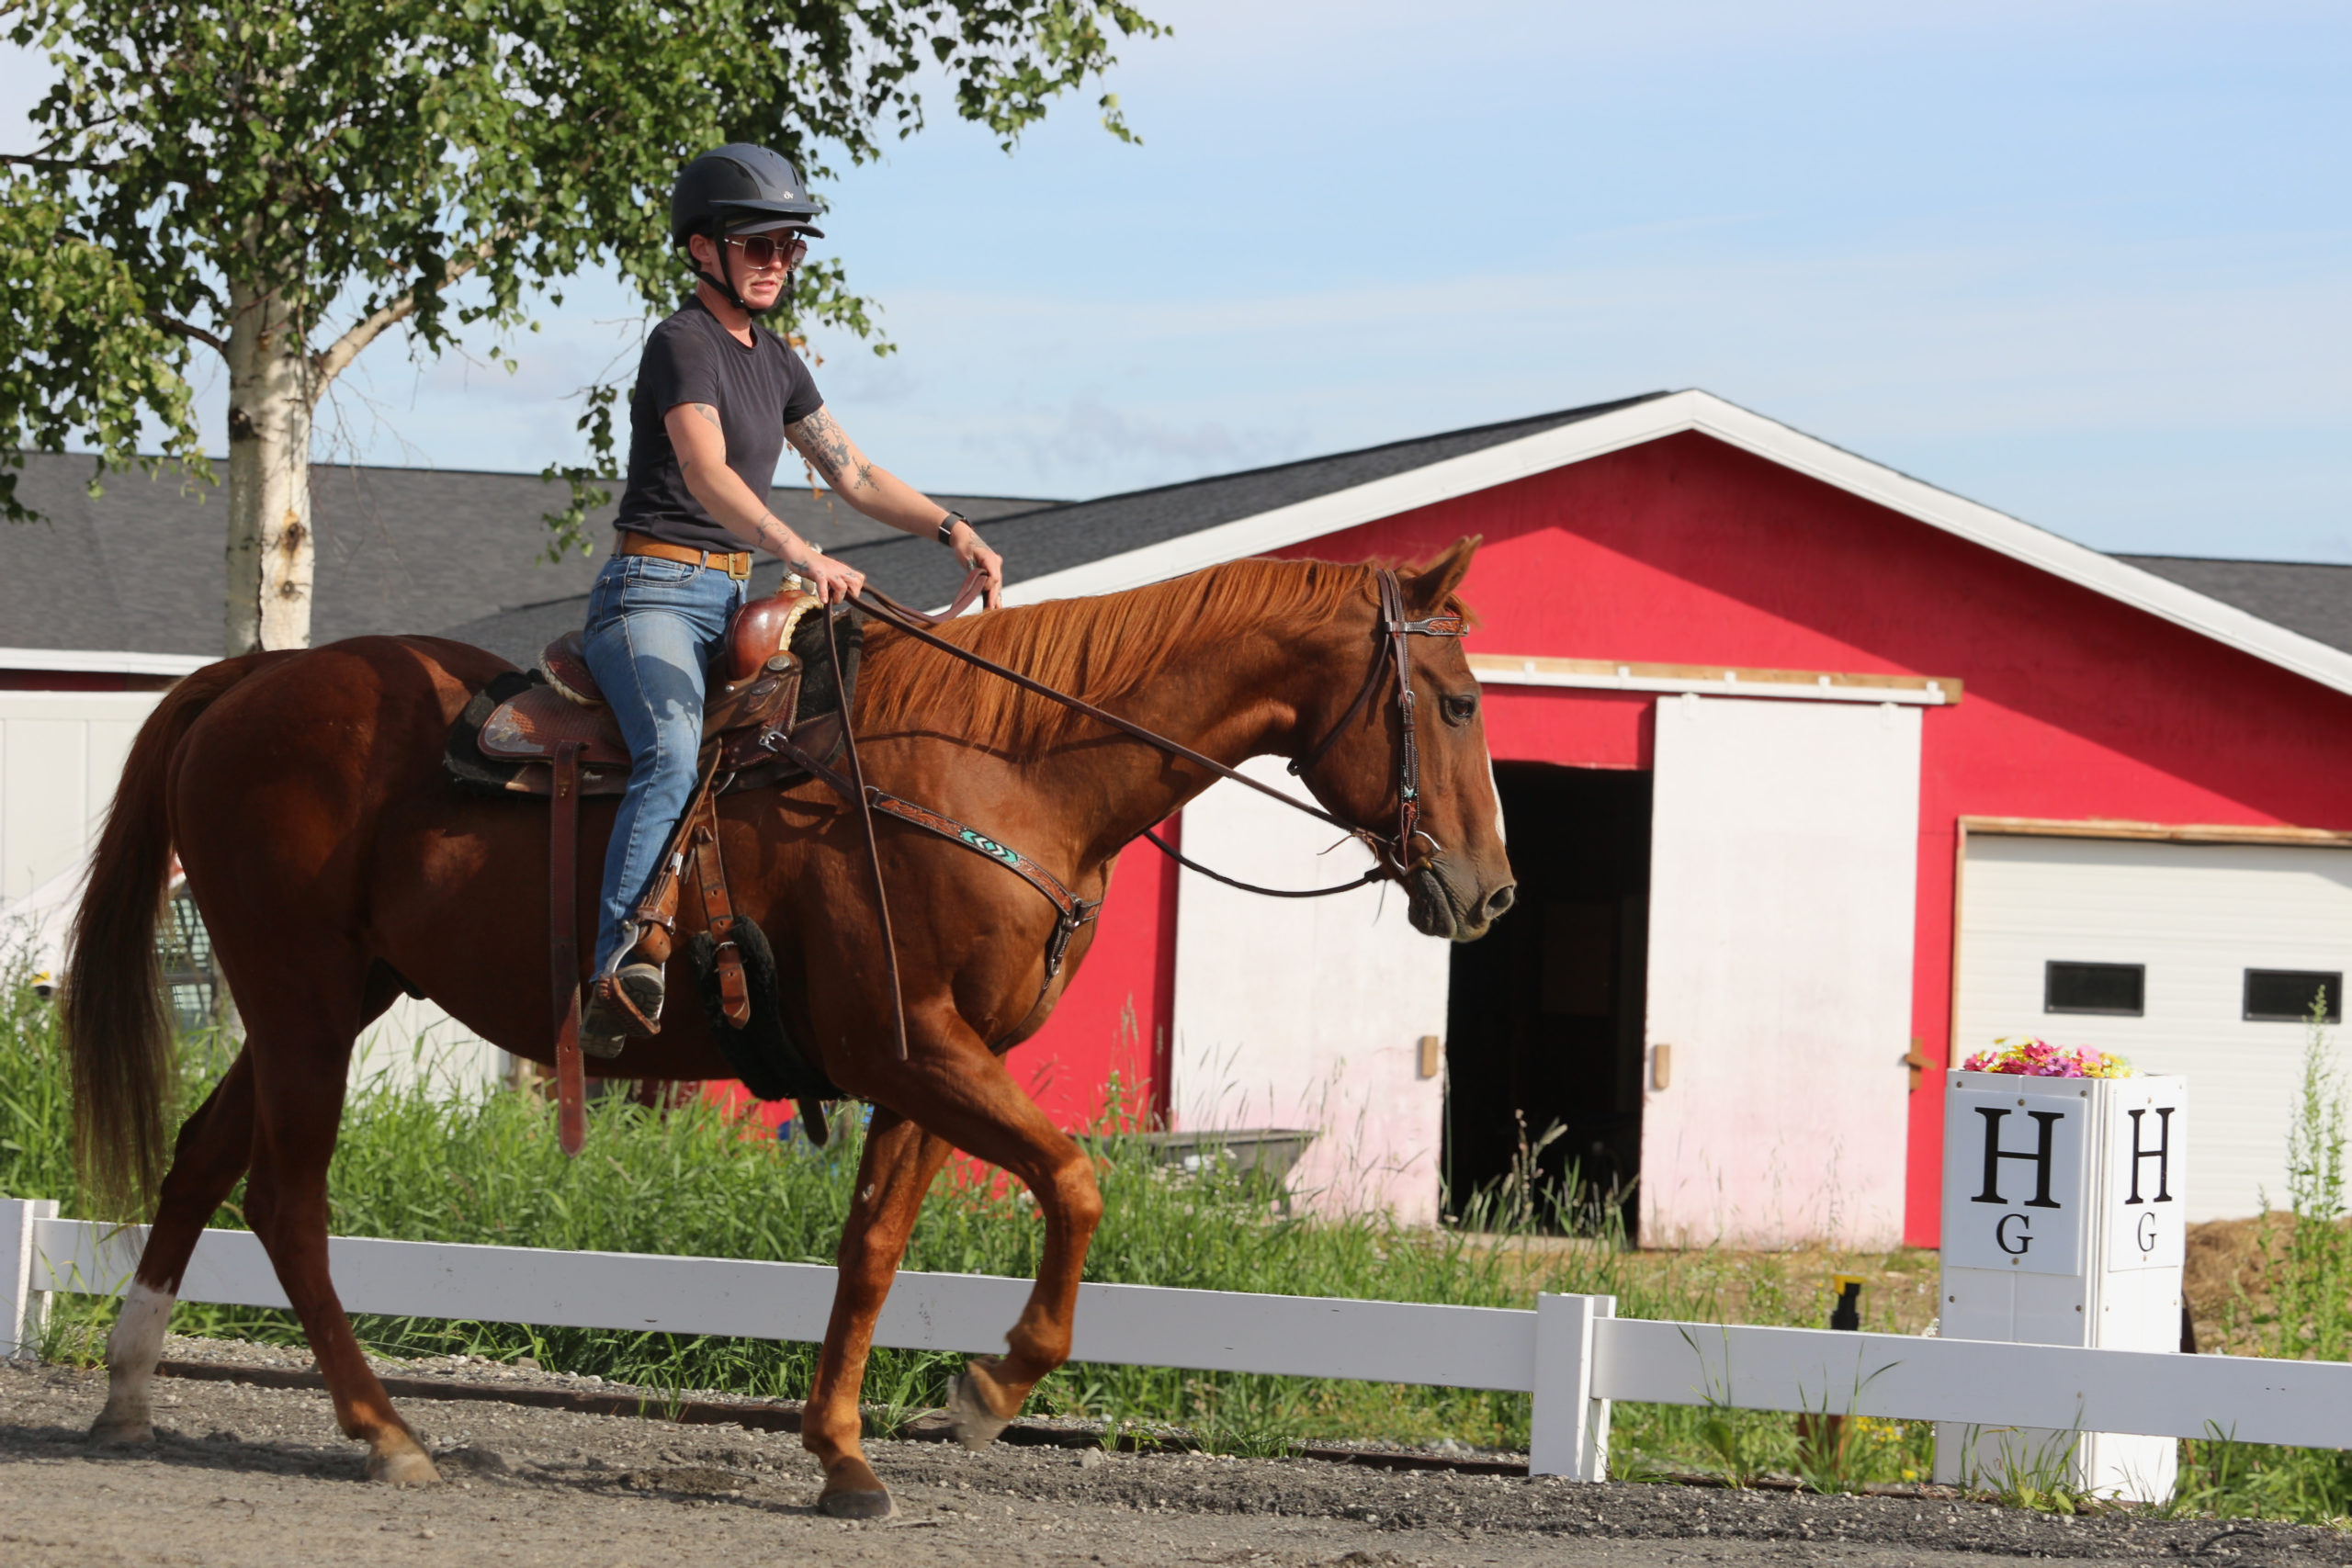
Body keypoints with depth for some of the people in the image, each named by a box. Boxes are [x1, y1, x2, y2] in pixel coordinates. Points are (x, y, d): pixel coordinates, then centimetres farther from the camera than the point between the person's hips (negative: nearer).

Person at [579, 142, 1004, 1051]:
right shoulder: (683, 344, -9)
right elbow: (708, 475, -26)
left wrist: (950, 528, 7)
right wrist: (803, 557, -40)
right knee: (674, 754, -33)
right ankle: (622, 970, -47)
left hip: (734, 601, 9)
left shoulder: (771, 360, 18)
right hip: (655, 593, -9)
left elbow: (854, 476, 23)